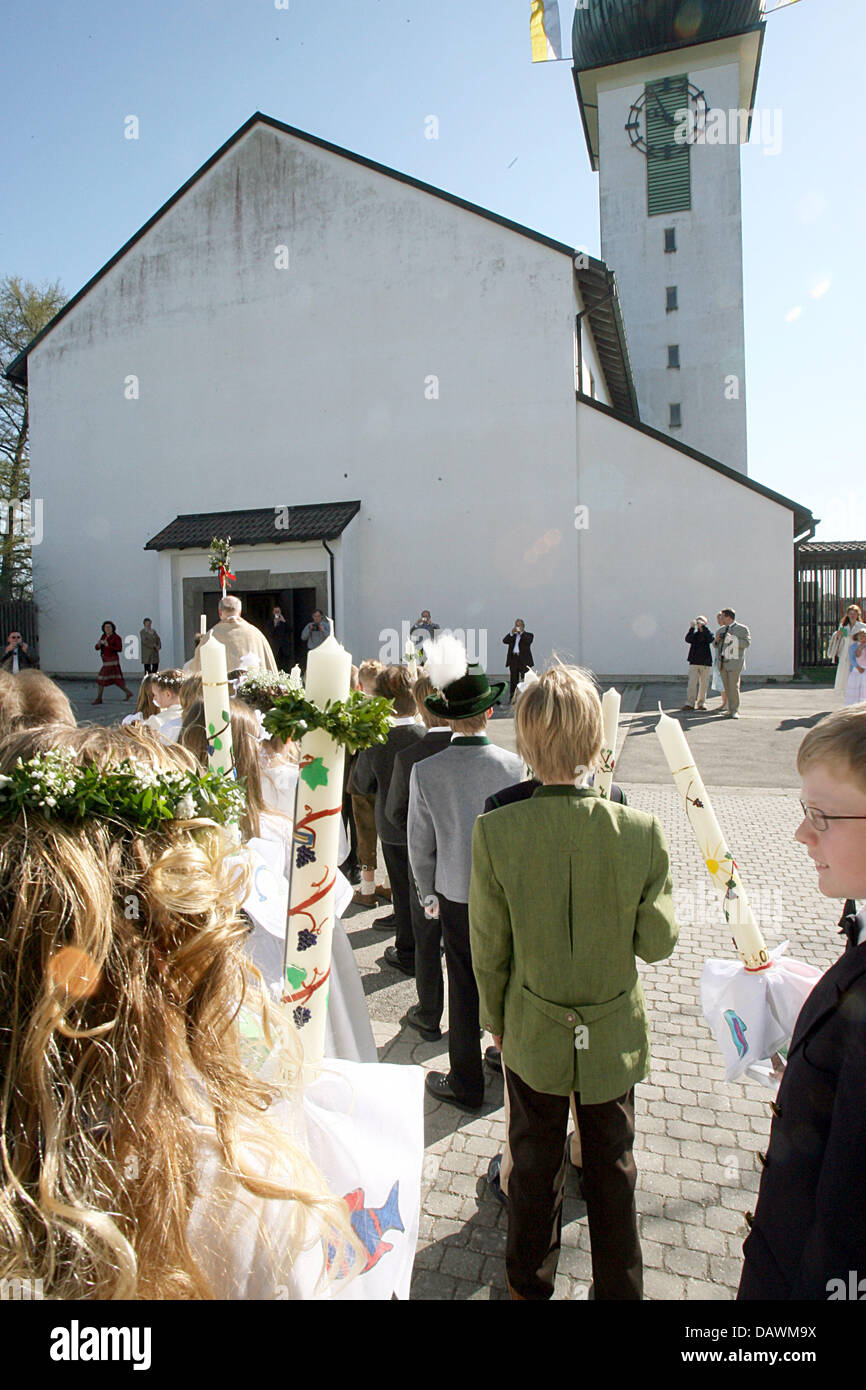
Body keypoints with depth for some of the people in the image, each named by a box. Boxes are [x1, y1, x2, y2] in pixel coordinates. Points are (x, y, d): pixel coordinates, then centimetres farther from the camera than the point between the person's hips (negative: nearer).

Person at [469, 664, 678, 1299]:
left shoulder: (494, 832, -23)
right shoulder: (643, 832, -23)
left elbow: (489, 950, -12)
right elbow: (658, 943, -12)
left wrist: (496, 1020, 5)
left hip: (532, 1034, 0)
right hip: (614, 1033, 0)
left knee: (536, 1165, 23)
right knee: (612, 1167, 23)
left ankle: (530, 1281, 46)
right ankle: (619, 1285, 44)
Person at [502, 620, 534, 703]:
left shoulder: (529, 635, 11)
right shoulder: (512, 636, 19)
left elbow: (529, 641, -11)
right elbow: (505, 640, 2)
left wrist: (521, 632, -9)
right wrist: (512, 633, -8)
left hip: (524, 661, -3)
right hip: (513, 659, 3)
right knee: (513, 681, 0)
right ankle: (512, 699, 2)